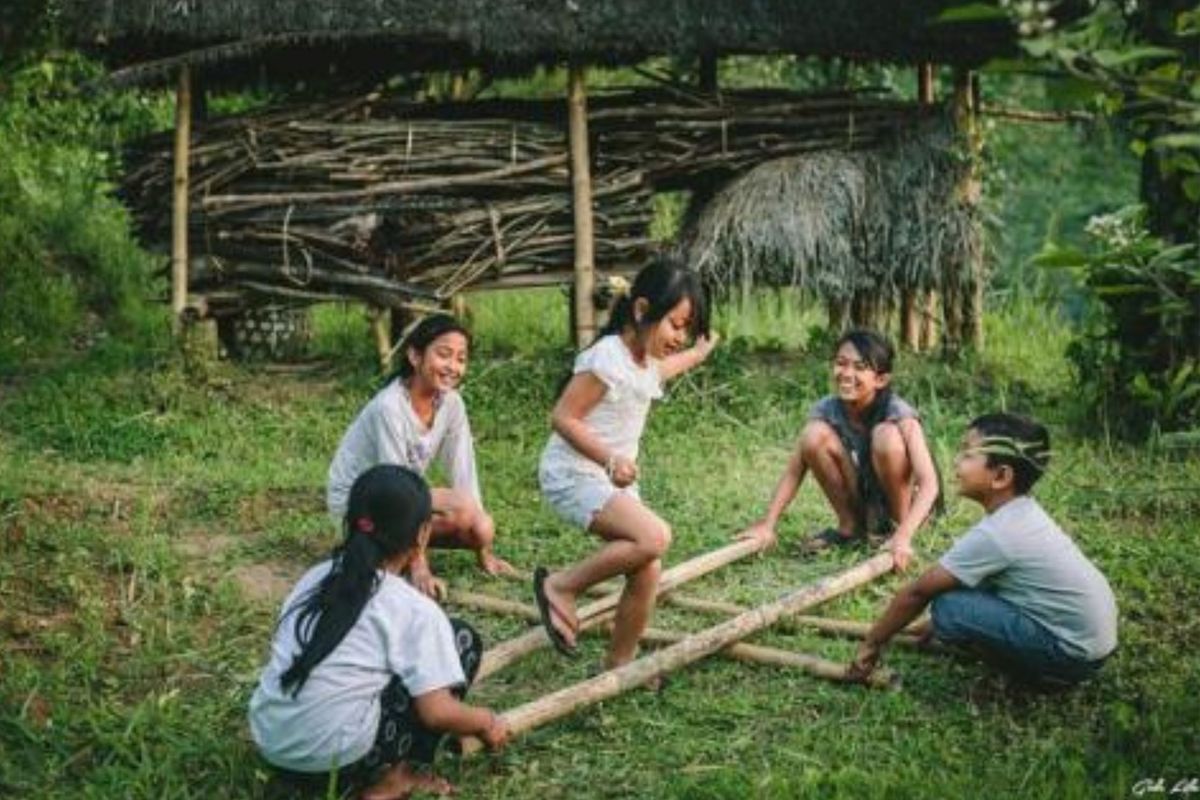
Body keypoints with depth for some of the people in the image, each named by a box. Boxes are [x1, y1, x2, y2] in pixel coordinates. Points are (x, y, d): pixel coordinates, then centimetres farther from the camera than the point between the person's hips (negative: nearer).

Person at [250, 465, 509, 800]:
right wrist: (486, 722, 12)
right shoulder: (415, 609, -6)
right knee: (462, 637, 6)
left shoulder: (315, 577, 12)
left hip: (269, 742, 7)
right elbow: (437, 712, -10)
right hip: (335, 752, -7)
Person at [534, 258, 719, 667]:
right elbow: (563, 417, -21)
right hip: (574, 474, -9)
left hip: (614, 479, 9)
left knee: (647, 571, -1)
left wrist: (699, 353, 44)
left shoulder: (647, 360, 9)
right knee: (654, 536, -27)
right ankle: (560, 586, -11)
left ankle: (620, 664, 14)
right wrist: (610, 459, -30)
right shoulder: (607, 357, -19)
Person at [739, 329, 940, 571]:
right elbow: (793, 472, -14)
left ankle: (897, 526, -10)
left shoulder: (898, 414, -24)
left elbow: (929, 484, -33)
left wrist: (903, 536, -47)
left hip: (901, 501, -4)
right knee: (815, 435, -21)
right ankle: (850, 527, -3)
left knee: (886, 435, -32)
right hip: (860, 501, 4)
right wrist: (768, 524, -28)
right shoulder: (826, 410, -13)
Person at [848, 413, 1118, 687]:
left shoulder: (993, 534, -22)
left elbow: (918, 592, -14)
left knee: (950, 607, -18)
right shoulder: (1021, 512, 4)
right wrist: (939, 624, 22)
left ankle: (1044, 672, -2)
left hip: (1073, 653, -9)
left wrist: (871, 643, -3)